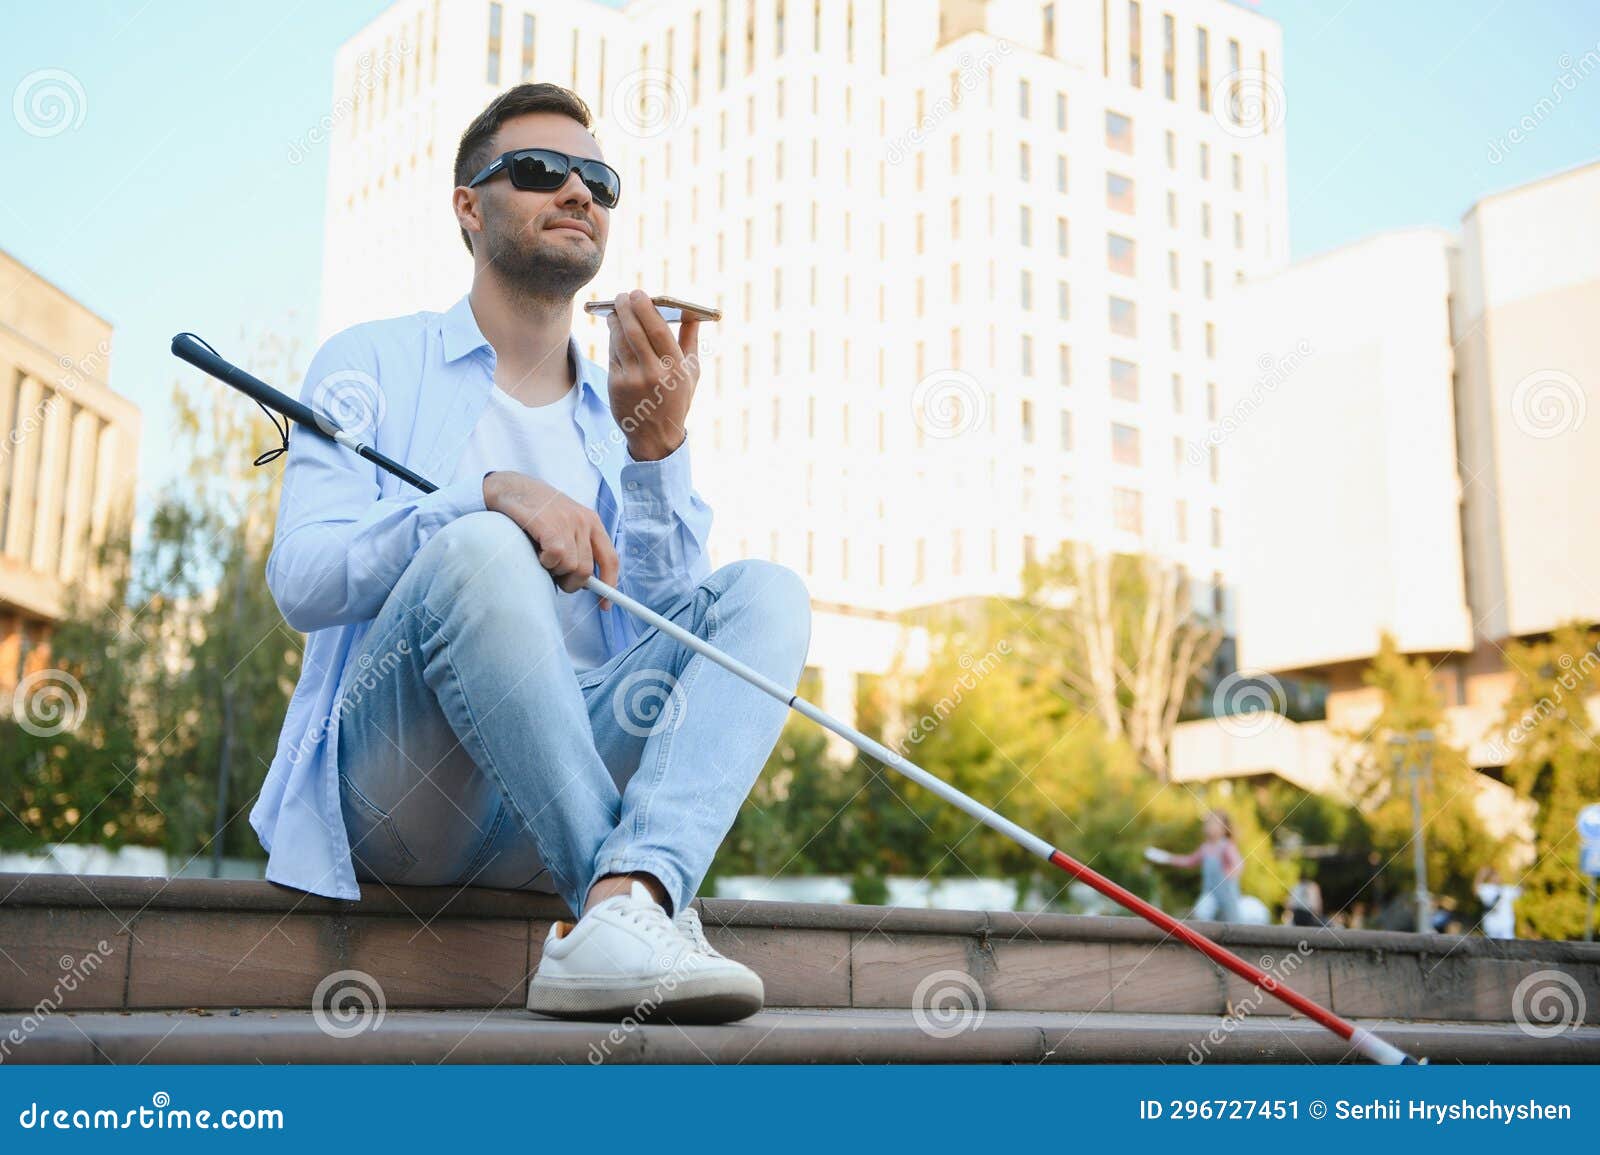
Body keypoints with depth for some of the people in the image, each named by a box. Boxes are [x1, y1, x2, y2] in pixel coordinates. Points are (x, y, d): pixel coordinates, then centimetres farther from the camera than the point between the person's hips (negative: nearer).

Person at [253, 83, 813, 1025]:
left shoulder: (623, 413, 19)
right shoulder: (373, 364, 9)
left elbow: (666, 633, 5)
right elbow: (301, 579, -7)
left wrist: (658, 448, -11)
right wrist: (487, 496, -23)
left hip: (557, 793, 4)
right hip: (396, 792, -4)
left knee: (764, 594, -17)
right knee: (479, 551, -31)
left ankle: (629, 896, -40)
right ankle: (624, 903, -30)